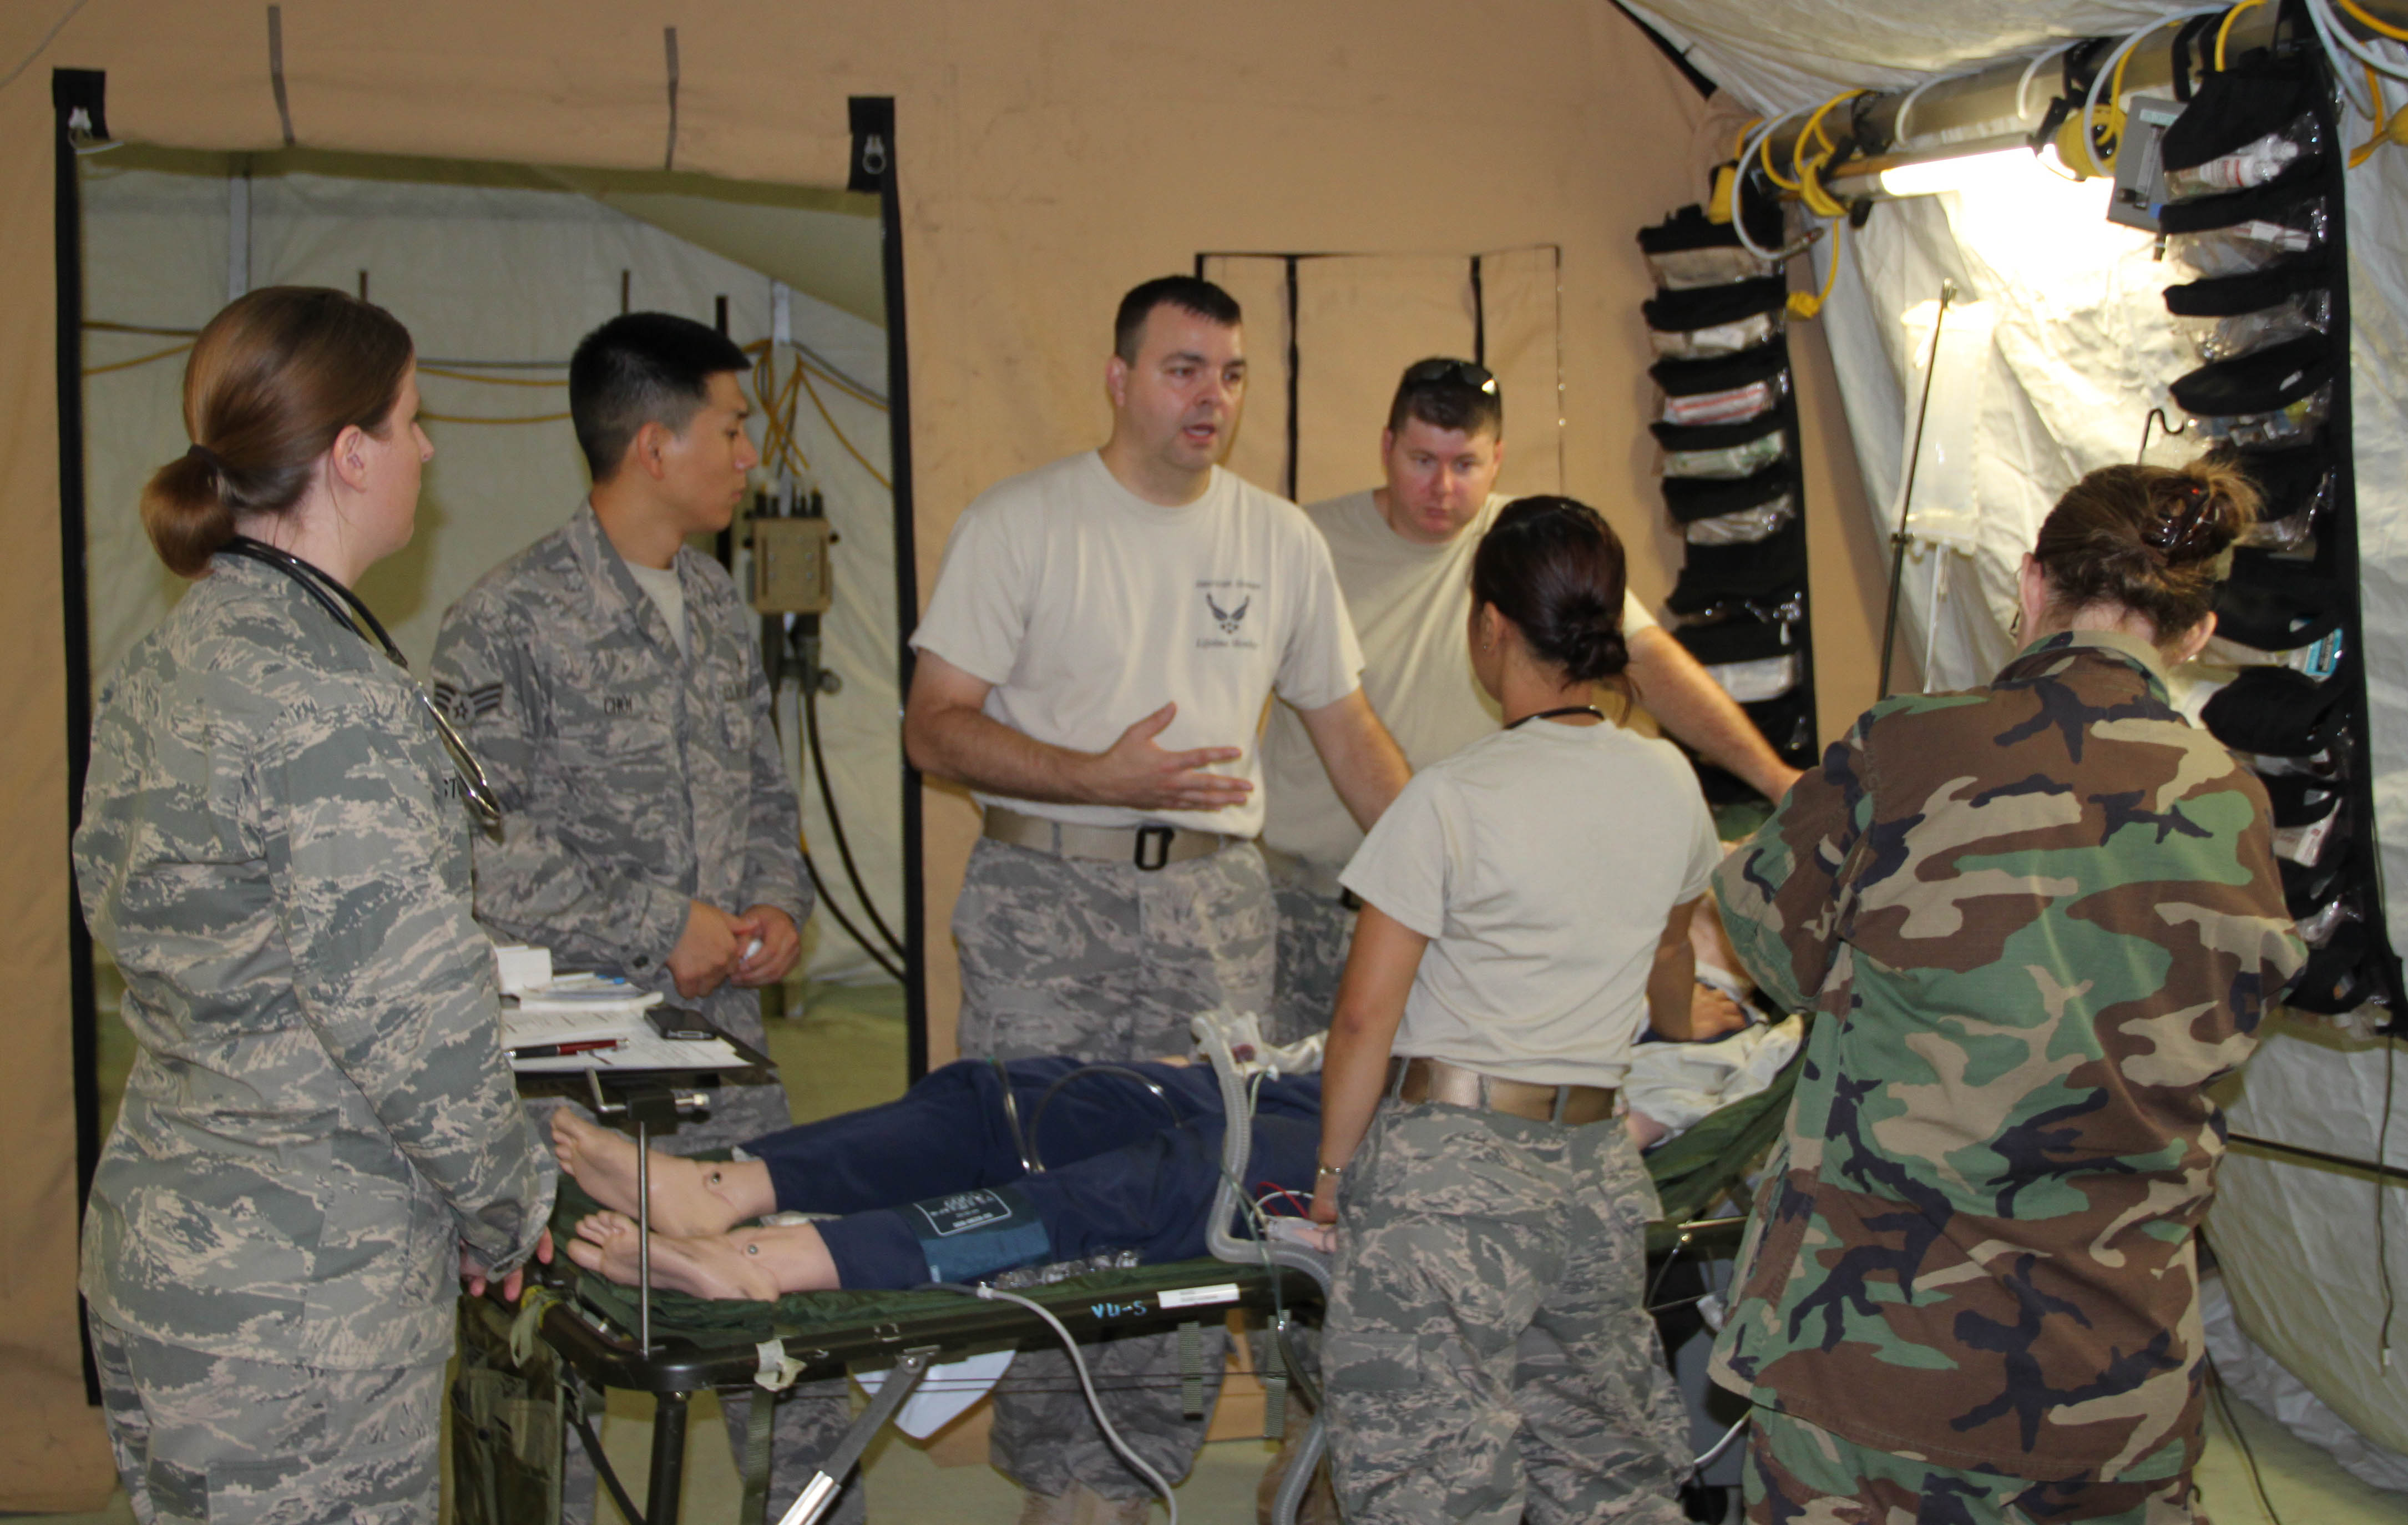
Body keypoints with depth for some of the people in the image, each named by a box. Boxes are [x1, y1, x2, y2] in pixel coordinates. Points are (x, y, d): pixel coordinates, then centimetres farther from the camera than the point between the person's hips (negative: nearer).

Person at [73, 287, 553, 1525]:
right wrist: (507, 1213, -5)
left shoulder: (159, 667, 7)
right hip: (307, 1287, -9)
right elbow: (411, 1019, -22)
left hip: (155, 1229, 9)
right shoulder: (334, 704, -22)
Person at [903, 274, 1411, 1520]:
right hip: (1047, 899, -3)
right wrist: (1100, 777, -17)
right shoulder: (1019, 522, 0)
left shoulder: (1281, 540, 12)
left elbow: (1349, 734, 19)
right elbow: (934, 728, -4)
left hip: (1214, 900, 3)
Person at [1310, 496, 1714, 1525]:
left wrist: (1334, 1172, 3)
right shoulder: (1669, 785, 5)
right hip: (1596, 1166, 6)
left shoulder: (1451, 800, -12)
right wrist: (1678, 1038, 46)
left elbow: (1365, 1018, -10)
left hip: (1447, 1167, -6)